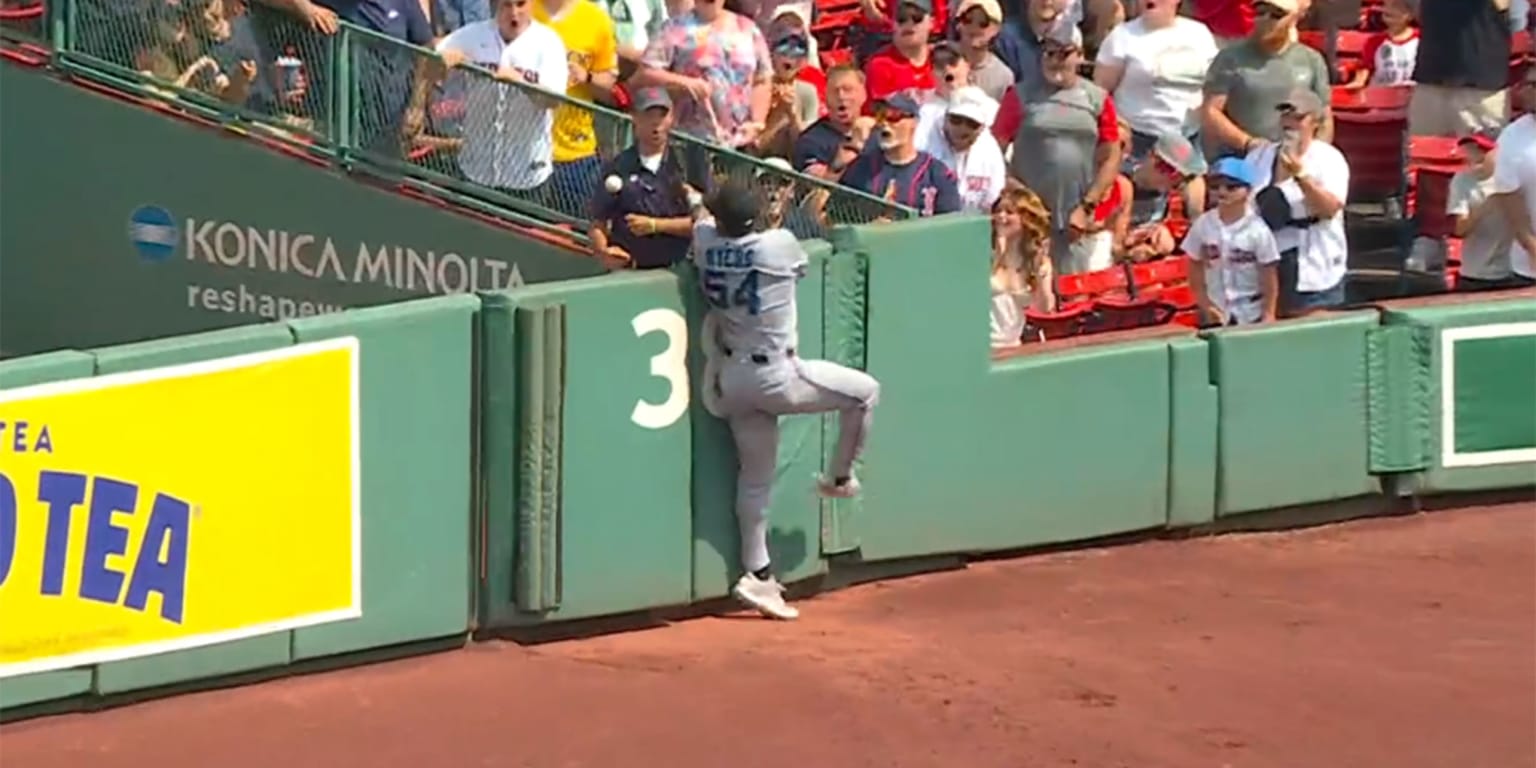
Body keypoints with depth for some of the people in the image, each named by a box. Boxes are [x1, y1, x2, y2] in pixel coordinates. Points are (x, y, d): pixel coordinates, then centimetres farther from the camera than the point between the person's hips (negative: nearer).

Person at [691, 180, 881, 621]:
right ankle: (838, 478, 27)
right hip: (776, 378, -6)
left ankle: (758, 575, 19)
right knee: (866, 391, 13)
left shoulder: (704, 240, -6)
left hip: (732, 378, 6)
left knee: (755, 476, 16)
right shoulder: (779, 245, -18)